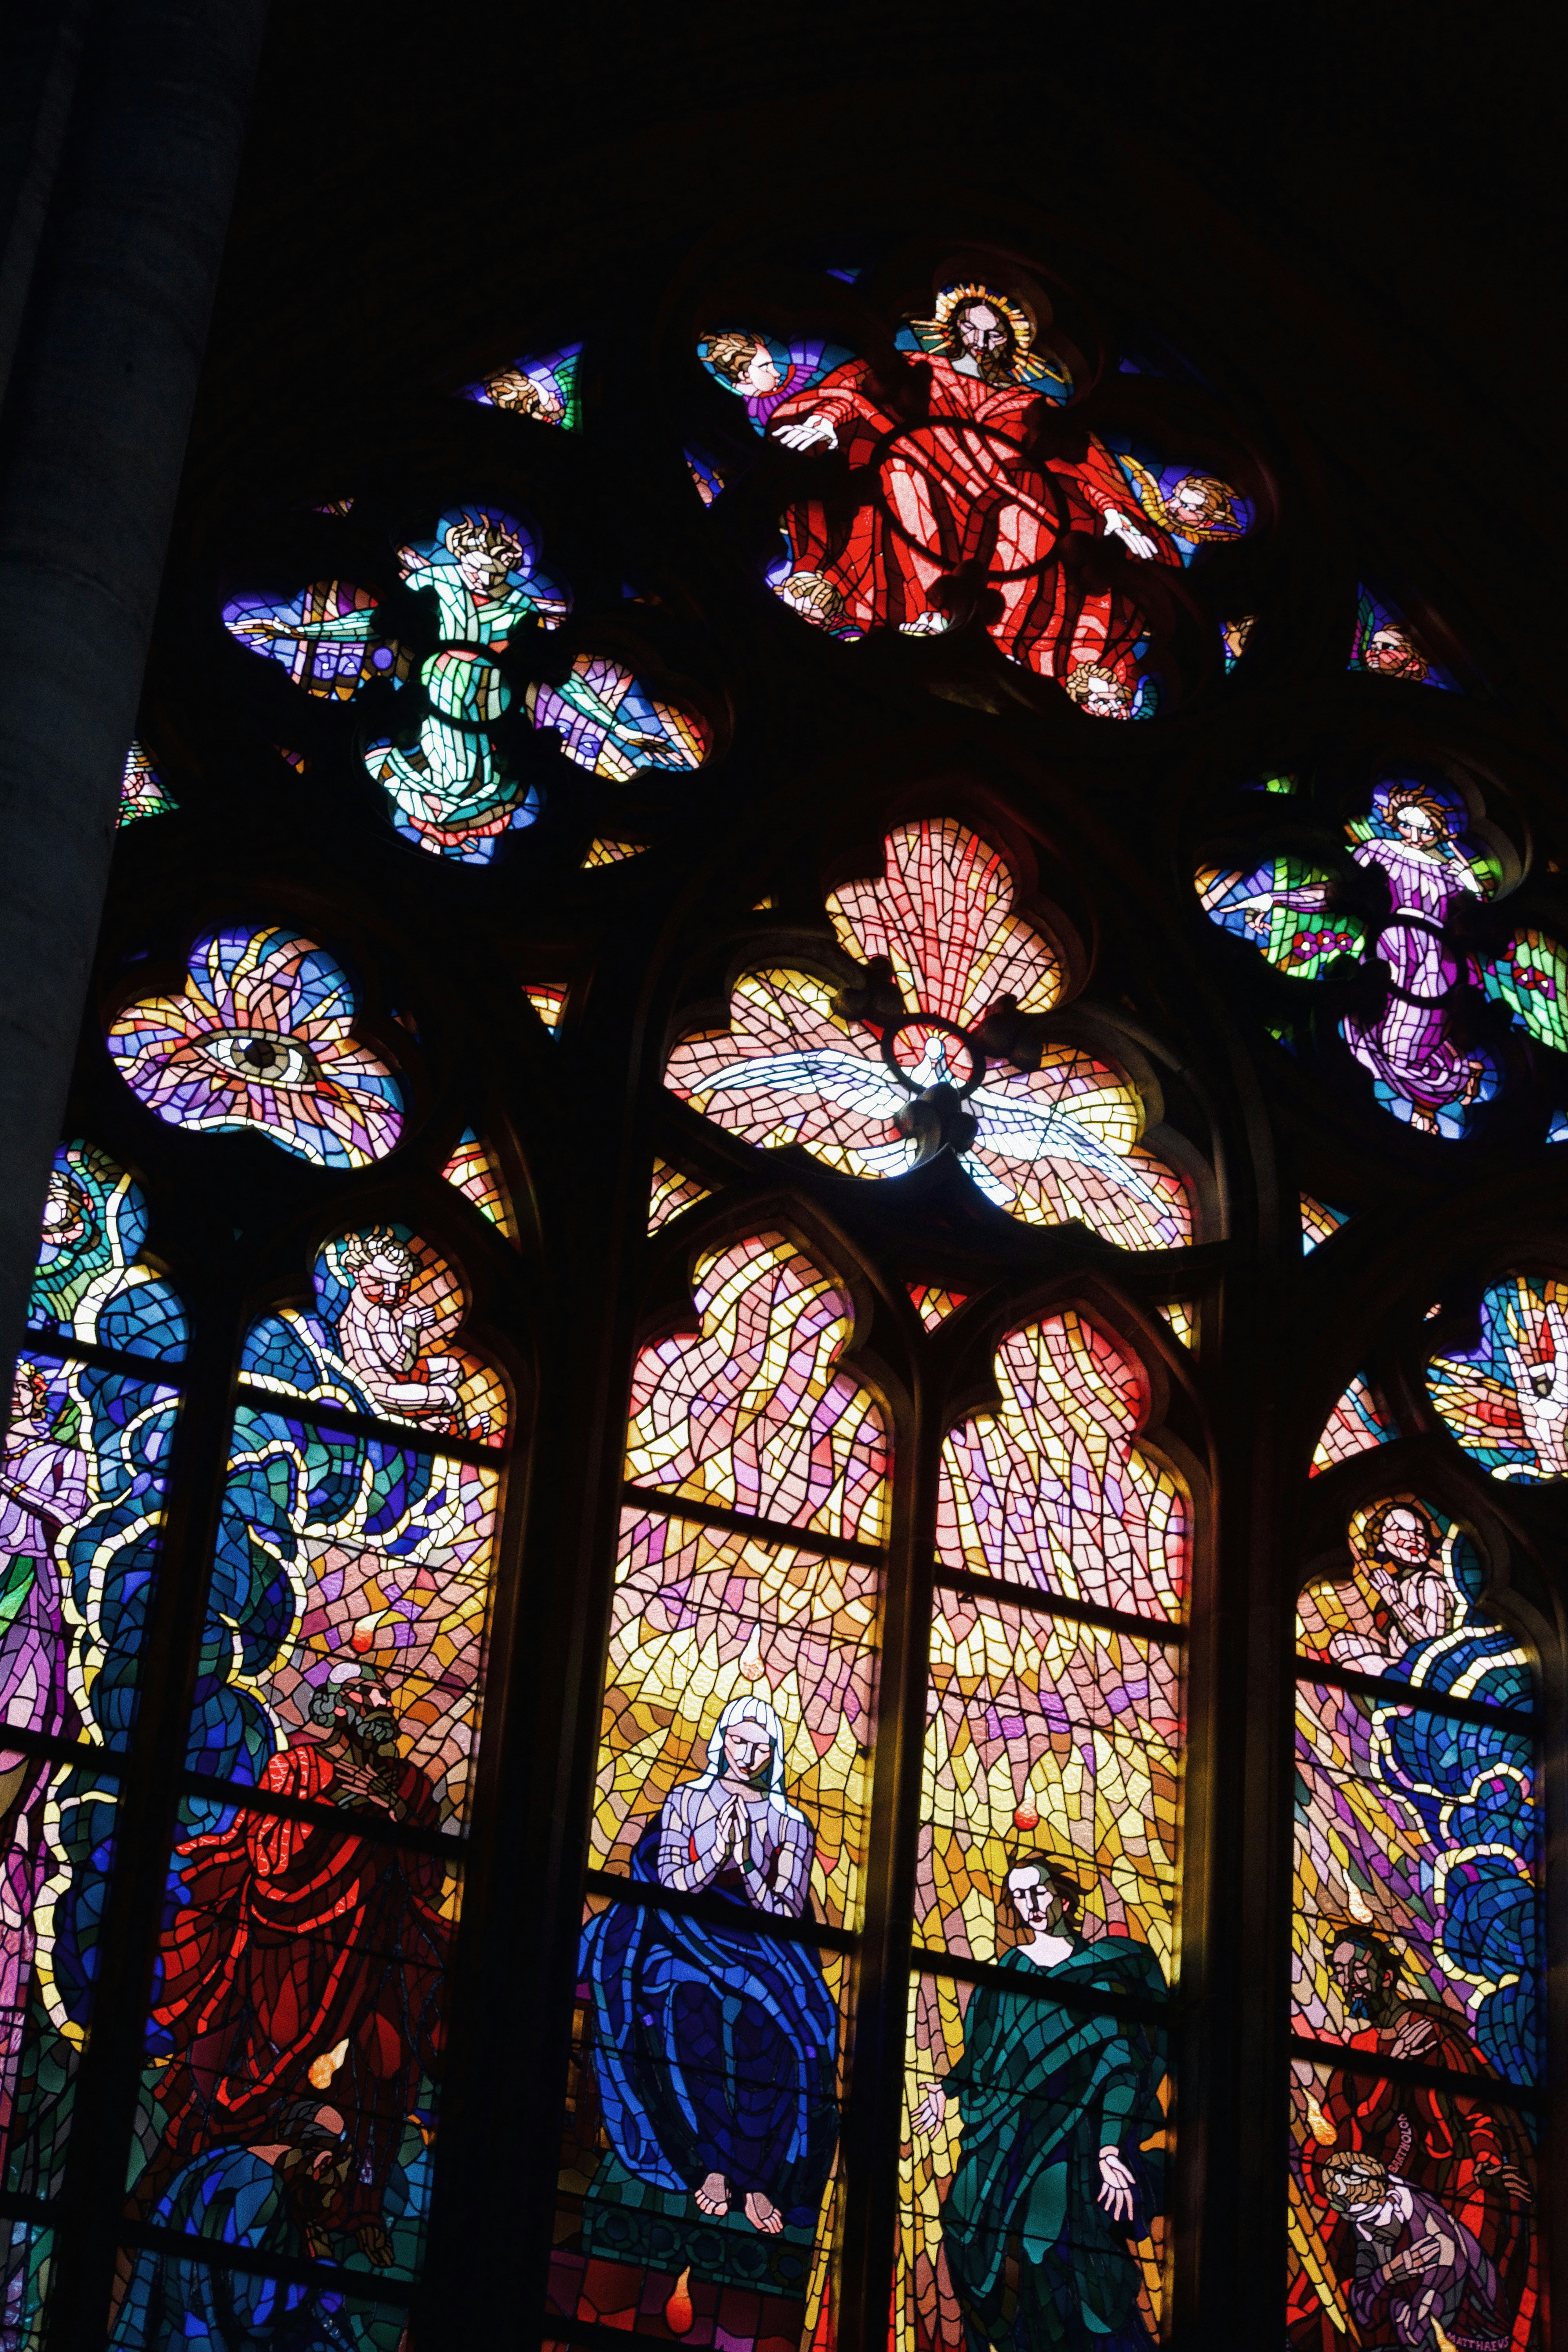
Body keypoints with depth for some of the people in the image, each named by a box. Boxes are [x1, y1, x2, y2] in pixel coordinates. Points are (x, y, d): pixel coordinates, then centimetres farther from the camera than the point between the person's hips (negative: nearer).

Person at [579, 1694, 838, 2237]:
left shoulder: (791, 1825, 8)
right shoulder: (686, 1801, 8)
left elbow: (787, 1914, 1)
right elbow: (667, 1886, 1)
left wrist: (746, 1864, -13)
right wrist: (717, 1852, -13)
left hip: (760, 1950, 1)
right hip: (689, 1938, 0)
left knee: (773, 2028, -33)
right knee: (696, 2008, -36)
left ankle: (759, 2178, -27)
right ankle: (711, 2167, -28)